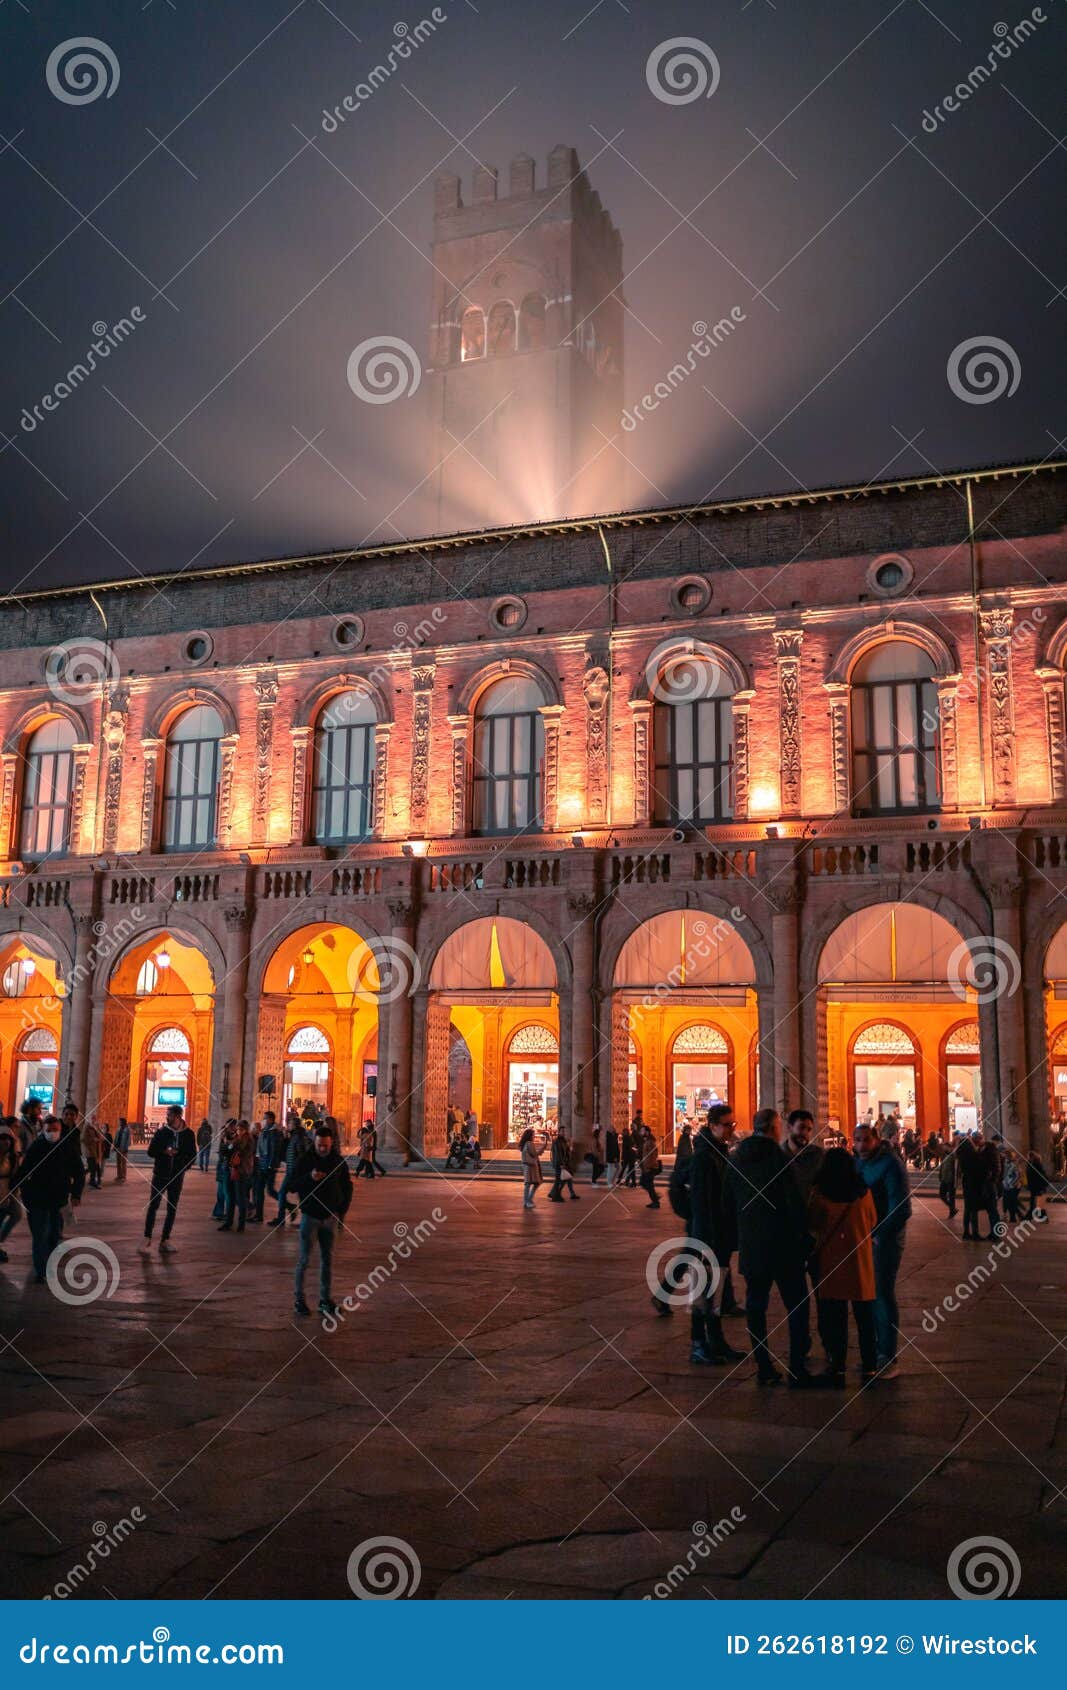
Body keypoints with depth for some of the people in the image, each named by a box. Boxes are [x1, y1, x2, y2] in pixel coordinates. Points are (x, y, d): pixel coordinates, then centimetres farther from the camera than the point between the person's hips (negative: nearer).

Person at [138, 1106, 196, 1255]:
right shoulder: (161, 1132, -1)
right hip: (160, 1175, -1)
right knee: (153, 1206, -4)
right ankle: (147, 1239, 1)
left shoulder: (188, 1134, -1)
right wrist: (164, 1152, -18)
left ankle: (165, 1240, 11)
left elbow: (192, 1155, 5)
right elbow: (151, 1151, 0)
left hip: (177, 1177, 1)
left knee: (172, 1209, 4)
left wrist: (184, 1166, -10)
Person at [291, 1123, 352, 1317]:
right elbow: (293, 1185, -7)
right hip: (310, 1215, -2)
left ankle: (325, 1299, 13)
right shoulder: (305, 1160, -5)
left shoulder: (339, 1161, 1)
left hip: (330, 1216, 3)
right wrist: (309, 1177, -25)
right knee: (304, 1259, -1)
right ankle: (298, 1299, 7)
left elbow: (347, 1187, 9)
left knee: (327, 1259, 7)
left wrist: (342, 1210, -2)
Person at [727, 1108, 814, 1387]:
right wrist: (802, 1239, -4)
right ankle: (797, 1369, 4)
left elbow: (729, 1203, 10)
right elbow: (795, 1203, -14)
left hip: (750, 1247, 5)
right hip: (783, 1246, -5)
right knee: (797, 1307, 5)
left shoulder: (735, 1159, 4)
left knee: (755, 1307, 11)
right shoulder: (779, 1158, -13)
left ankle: (764, 1368, 13)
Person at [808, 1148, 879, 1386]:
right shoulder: (862, 1191, -3)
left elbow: (812, 1225, 2)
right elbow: (873, 1222, 10)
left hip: (830, 1260, -2)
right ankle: (869, 1368, 12)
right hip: (860, 1260, 2)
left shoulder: (819, 1192, -9)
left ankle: (837, 1368, 5)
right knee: (864, 1317, 10)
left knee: (835, 1317, 4)